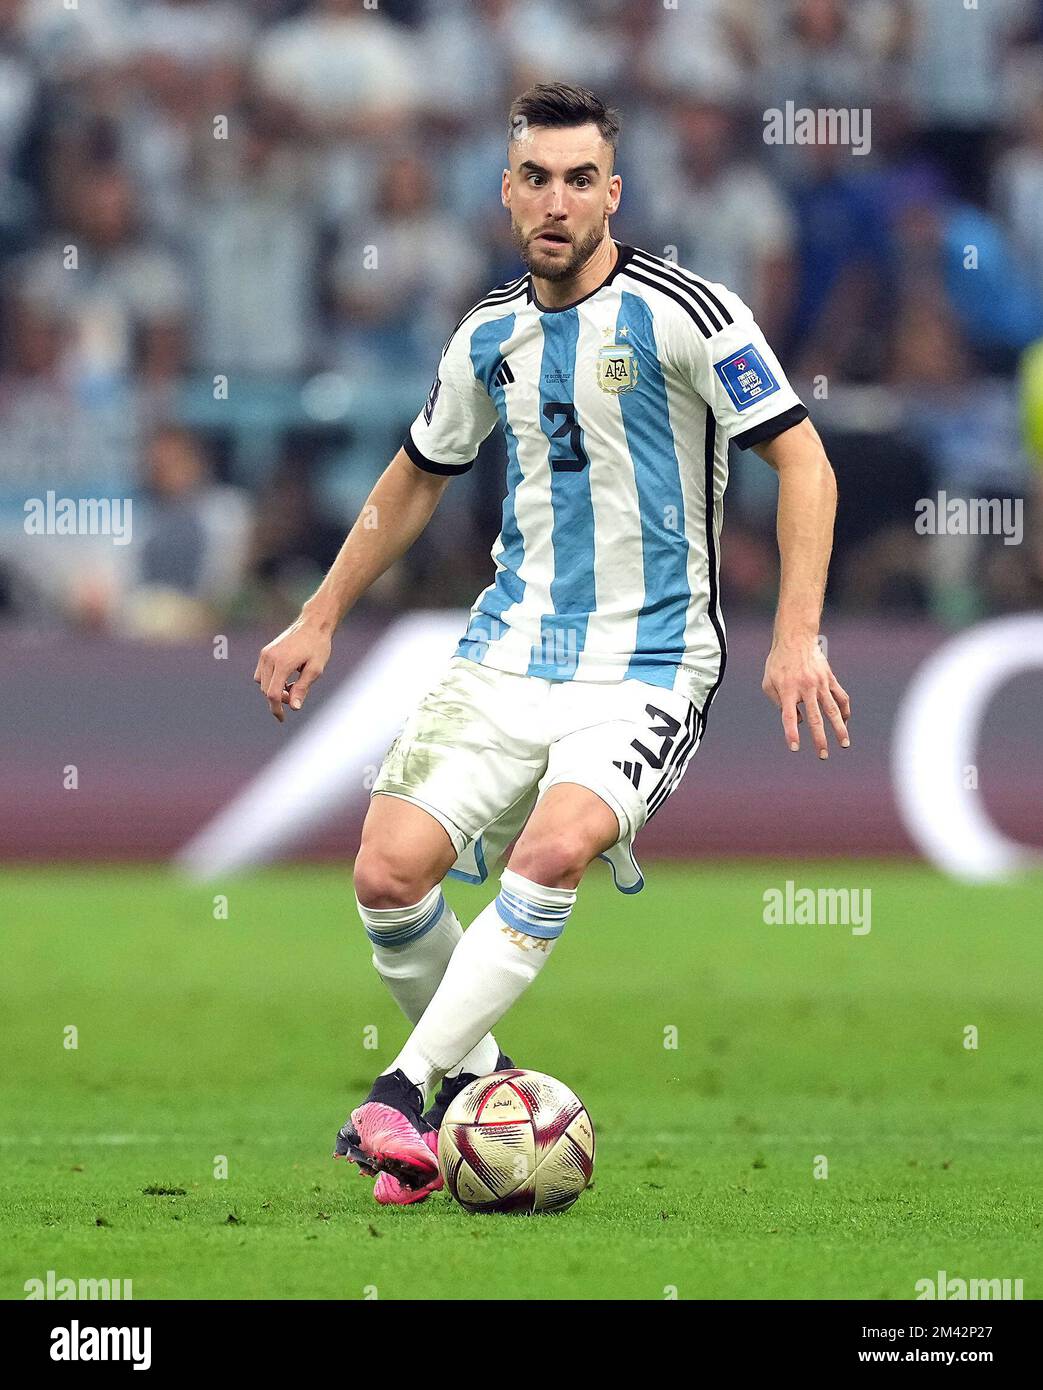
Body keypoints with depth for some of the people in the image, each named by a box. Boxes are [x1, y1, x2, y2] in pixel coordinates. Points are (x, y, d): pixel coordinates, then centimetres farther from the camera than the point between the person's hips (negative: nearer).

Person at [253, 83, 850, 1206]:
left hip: (646, 661, -5)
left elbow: (800, 459, -9)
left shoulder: (682, 312, -10)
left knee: (557, 847, -31)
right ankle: (475, 1079, 12)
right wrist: (318, 621, 24)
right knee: (388, 872, -12)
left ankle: (402, 1091, -25)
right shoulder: (491, 334, 8)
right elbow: (416, 478, 24)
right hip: (508, 650, 5)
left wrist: (797, 637, -18)